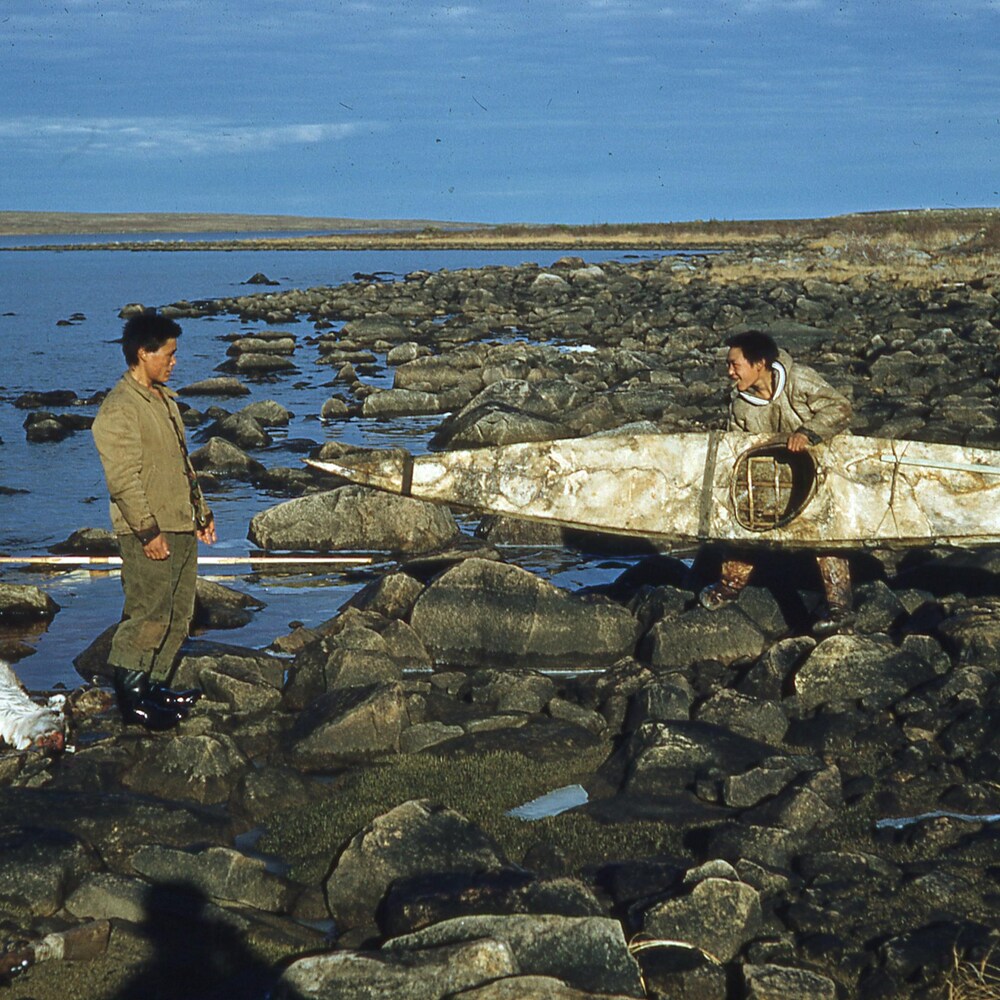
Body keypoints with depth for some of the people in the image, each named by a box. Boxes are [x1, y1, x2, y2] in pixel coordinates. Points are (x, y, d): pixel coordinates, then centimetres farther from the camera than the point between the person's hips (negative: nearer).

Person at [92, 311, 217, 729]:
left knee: (177, 615, 13)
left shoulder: (163, 399, 15)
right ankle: (130, 697, 2)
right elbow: (123, 479, -20)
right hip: (149, 534, -9)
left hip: (181, 527, 9)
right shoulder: (118, 409, -15)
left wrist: (201, 512, 20)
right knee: (147, 615, -6)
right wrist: (147, 531, -22)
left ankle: (155, 686, 23)